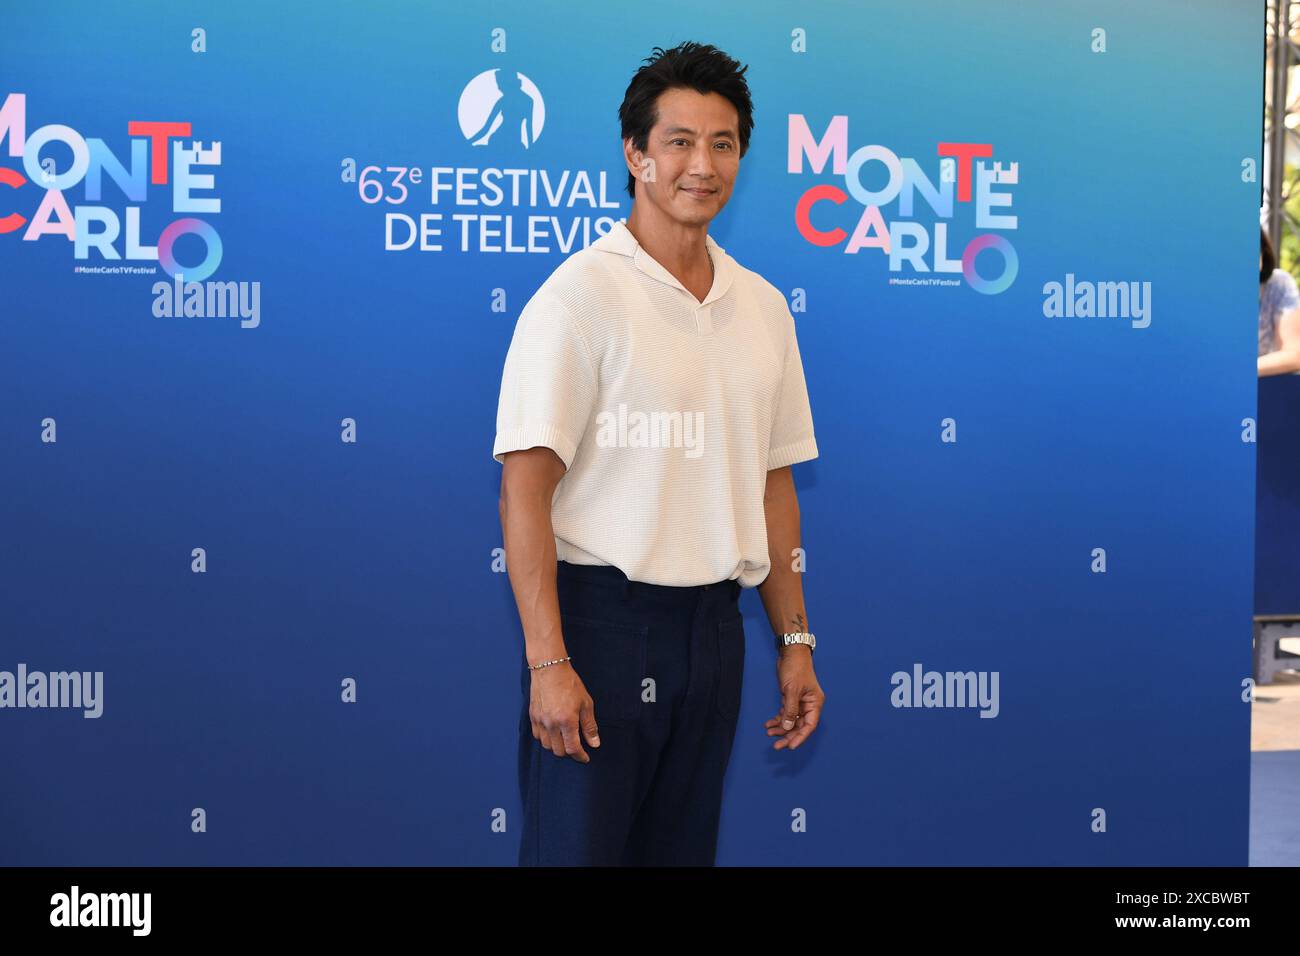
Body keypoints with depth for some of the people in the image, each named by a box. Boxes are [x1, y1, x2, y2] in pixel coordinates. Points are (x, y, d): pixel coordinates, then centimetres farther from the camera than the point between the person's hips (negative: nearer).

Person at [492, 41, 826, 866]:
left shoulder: (764, 308, 11)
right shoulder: (580, 295, -9)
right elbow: (524, 489, -13)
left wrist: (795, 641, 12)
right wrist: (548, 663, -19)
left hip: (713, 627, 6)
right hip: (602, 616, -6)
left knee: (682, 852, 11)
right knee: (576, 848, -4)